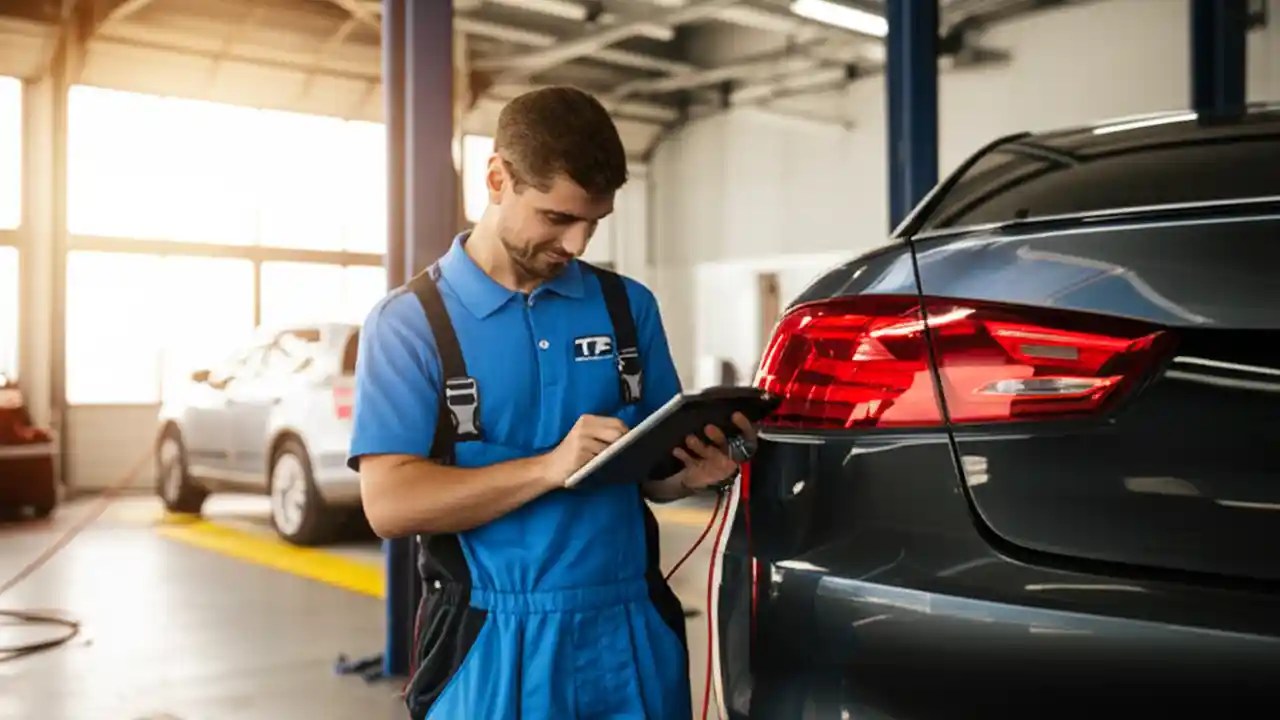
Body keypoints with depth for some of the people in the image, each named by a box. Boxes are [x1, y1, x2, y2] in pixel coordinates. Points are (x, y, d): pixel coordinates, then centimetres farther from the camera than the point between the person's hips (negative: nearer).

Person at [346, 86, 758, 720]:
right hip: (493, 651, -3)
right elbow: (390, 502, -14)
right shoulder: (409, 322, -6)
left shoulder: (628, 306, 5)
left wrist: (694, 471, -11)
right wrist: (550, 467, -22)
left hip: (631, 633, 4)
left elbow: (652, 470, 12)